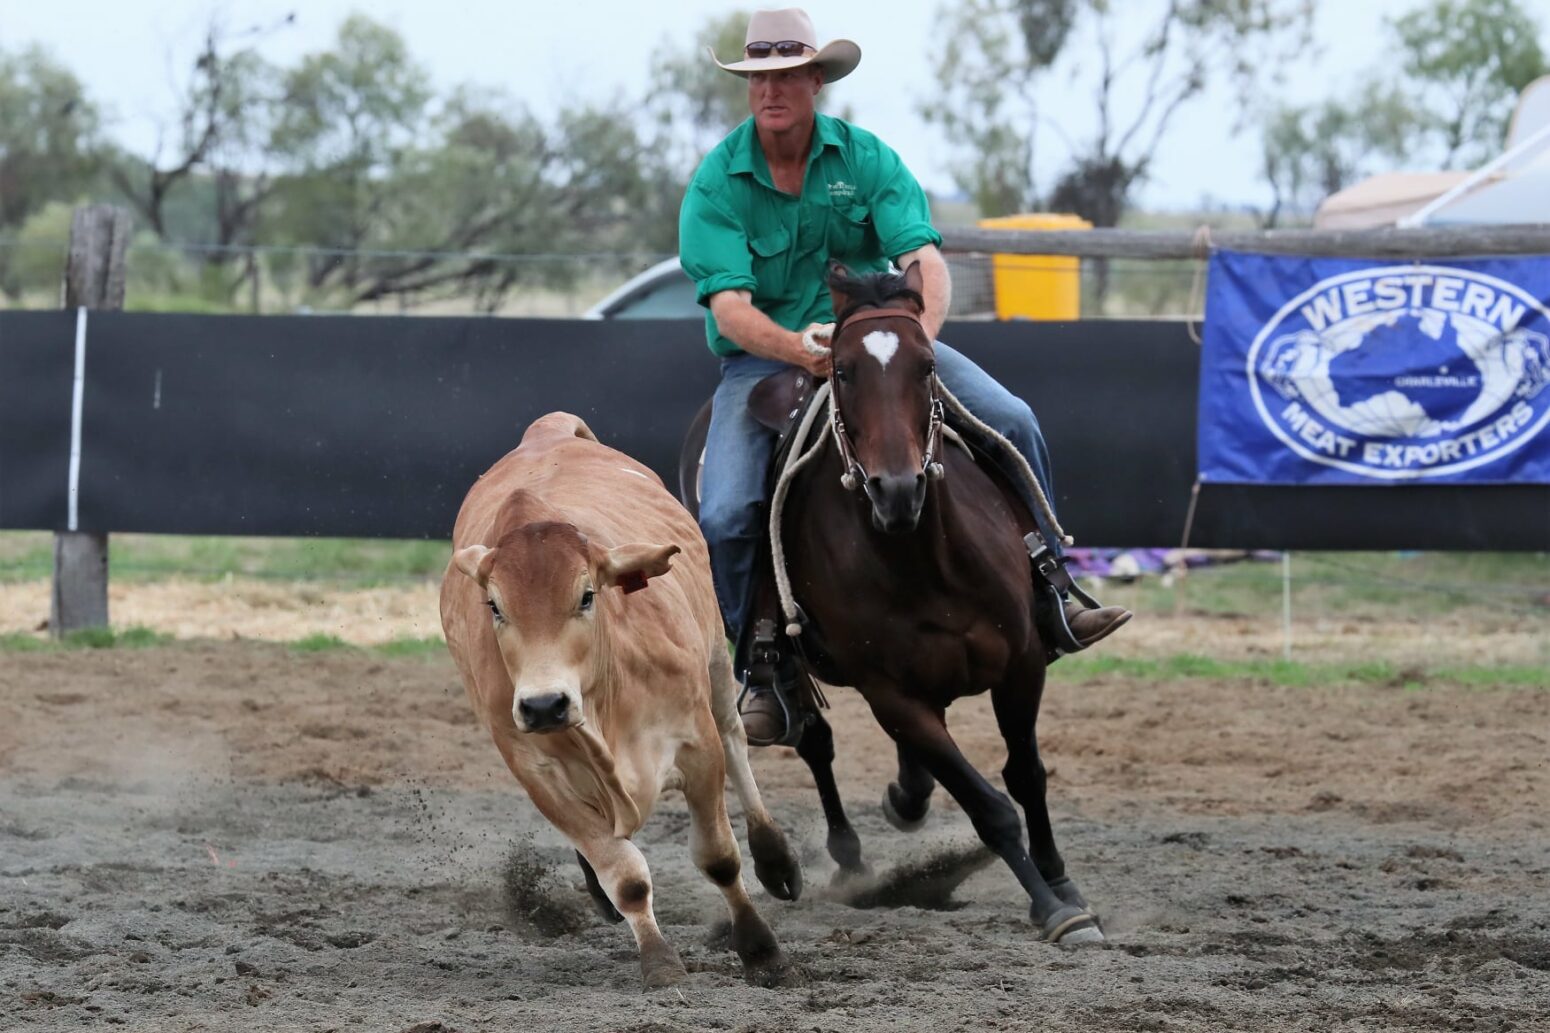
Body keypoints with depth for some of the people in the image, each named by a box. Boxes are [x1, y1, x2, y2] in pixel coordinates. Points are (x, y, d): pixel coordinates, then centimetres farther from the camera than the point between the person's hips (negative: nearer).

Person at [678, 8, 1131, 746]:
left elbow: (926, 261, -14)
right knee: (725, 513, -24)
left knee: (1010, 423, -14)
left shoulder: (866, 159, -4)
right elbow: (729, 306, -20)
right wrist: (799, 350, -39)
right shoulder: (715, 184, -10)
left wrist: (918, 337, -35)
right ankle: (760, 681, -7)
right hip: (763, 356, -2)